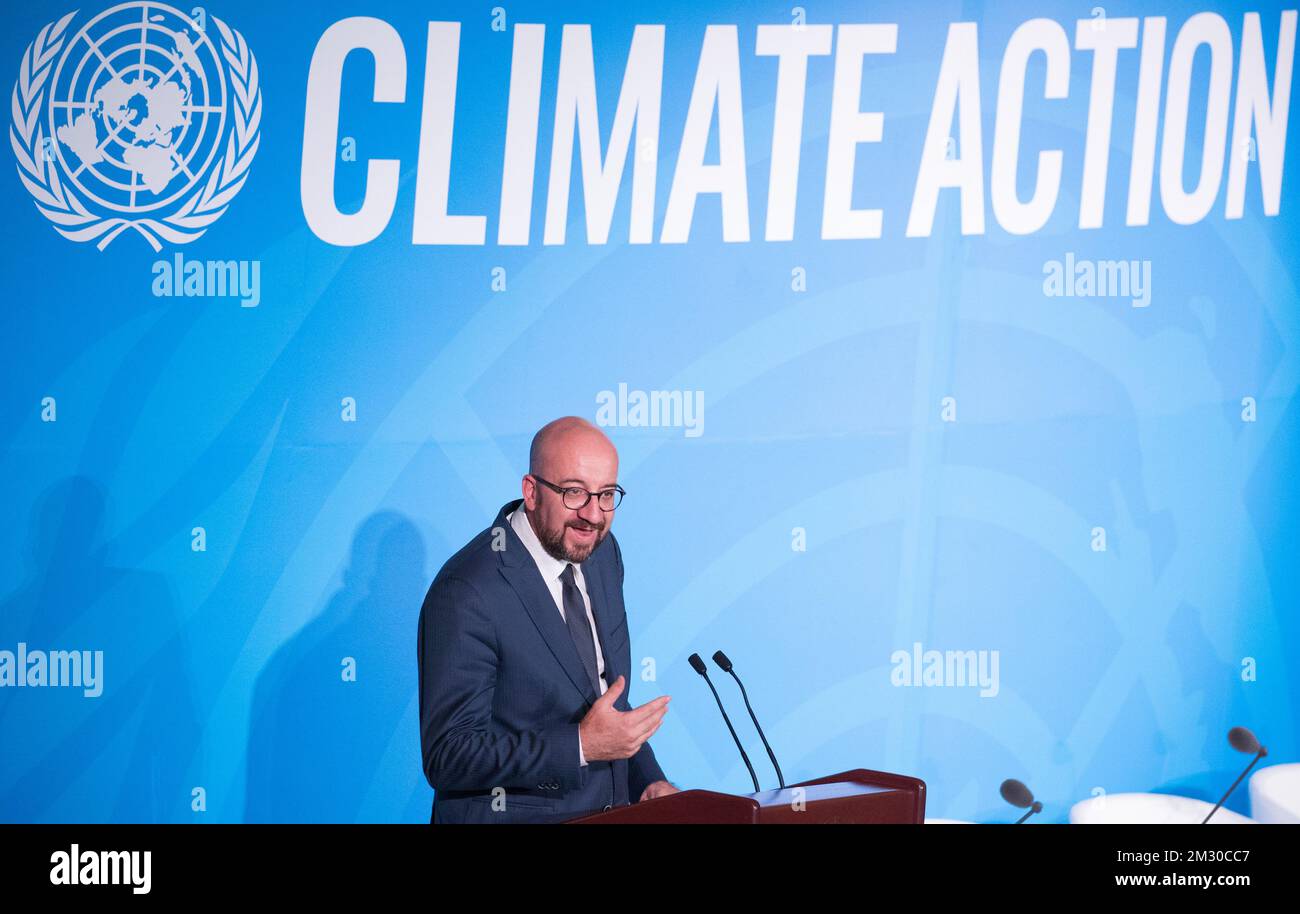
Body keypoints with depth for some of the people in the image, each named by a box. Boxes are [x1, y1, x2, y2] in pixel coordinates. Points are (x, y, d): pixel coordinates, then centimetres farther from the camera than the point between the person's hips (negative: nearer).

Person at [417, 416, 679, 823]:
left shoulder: (603, 552, 6)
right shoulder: (467, 593, -17)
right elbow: (447, 757, -18)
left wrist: (649, 780, 4)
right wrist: (581, 746, -23)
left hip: (611, 806, 5)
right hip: (516, 812, -5)